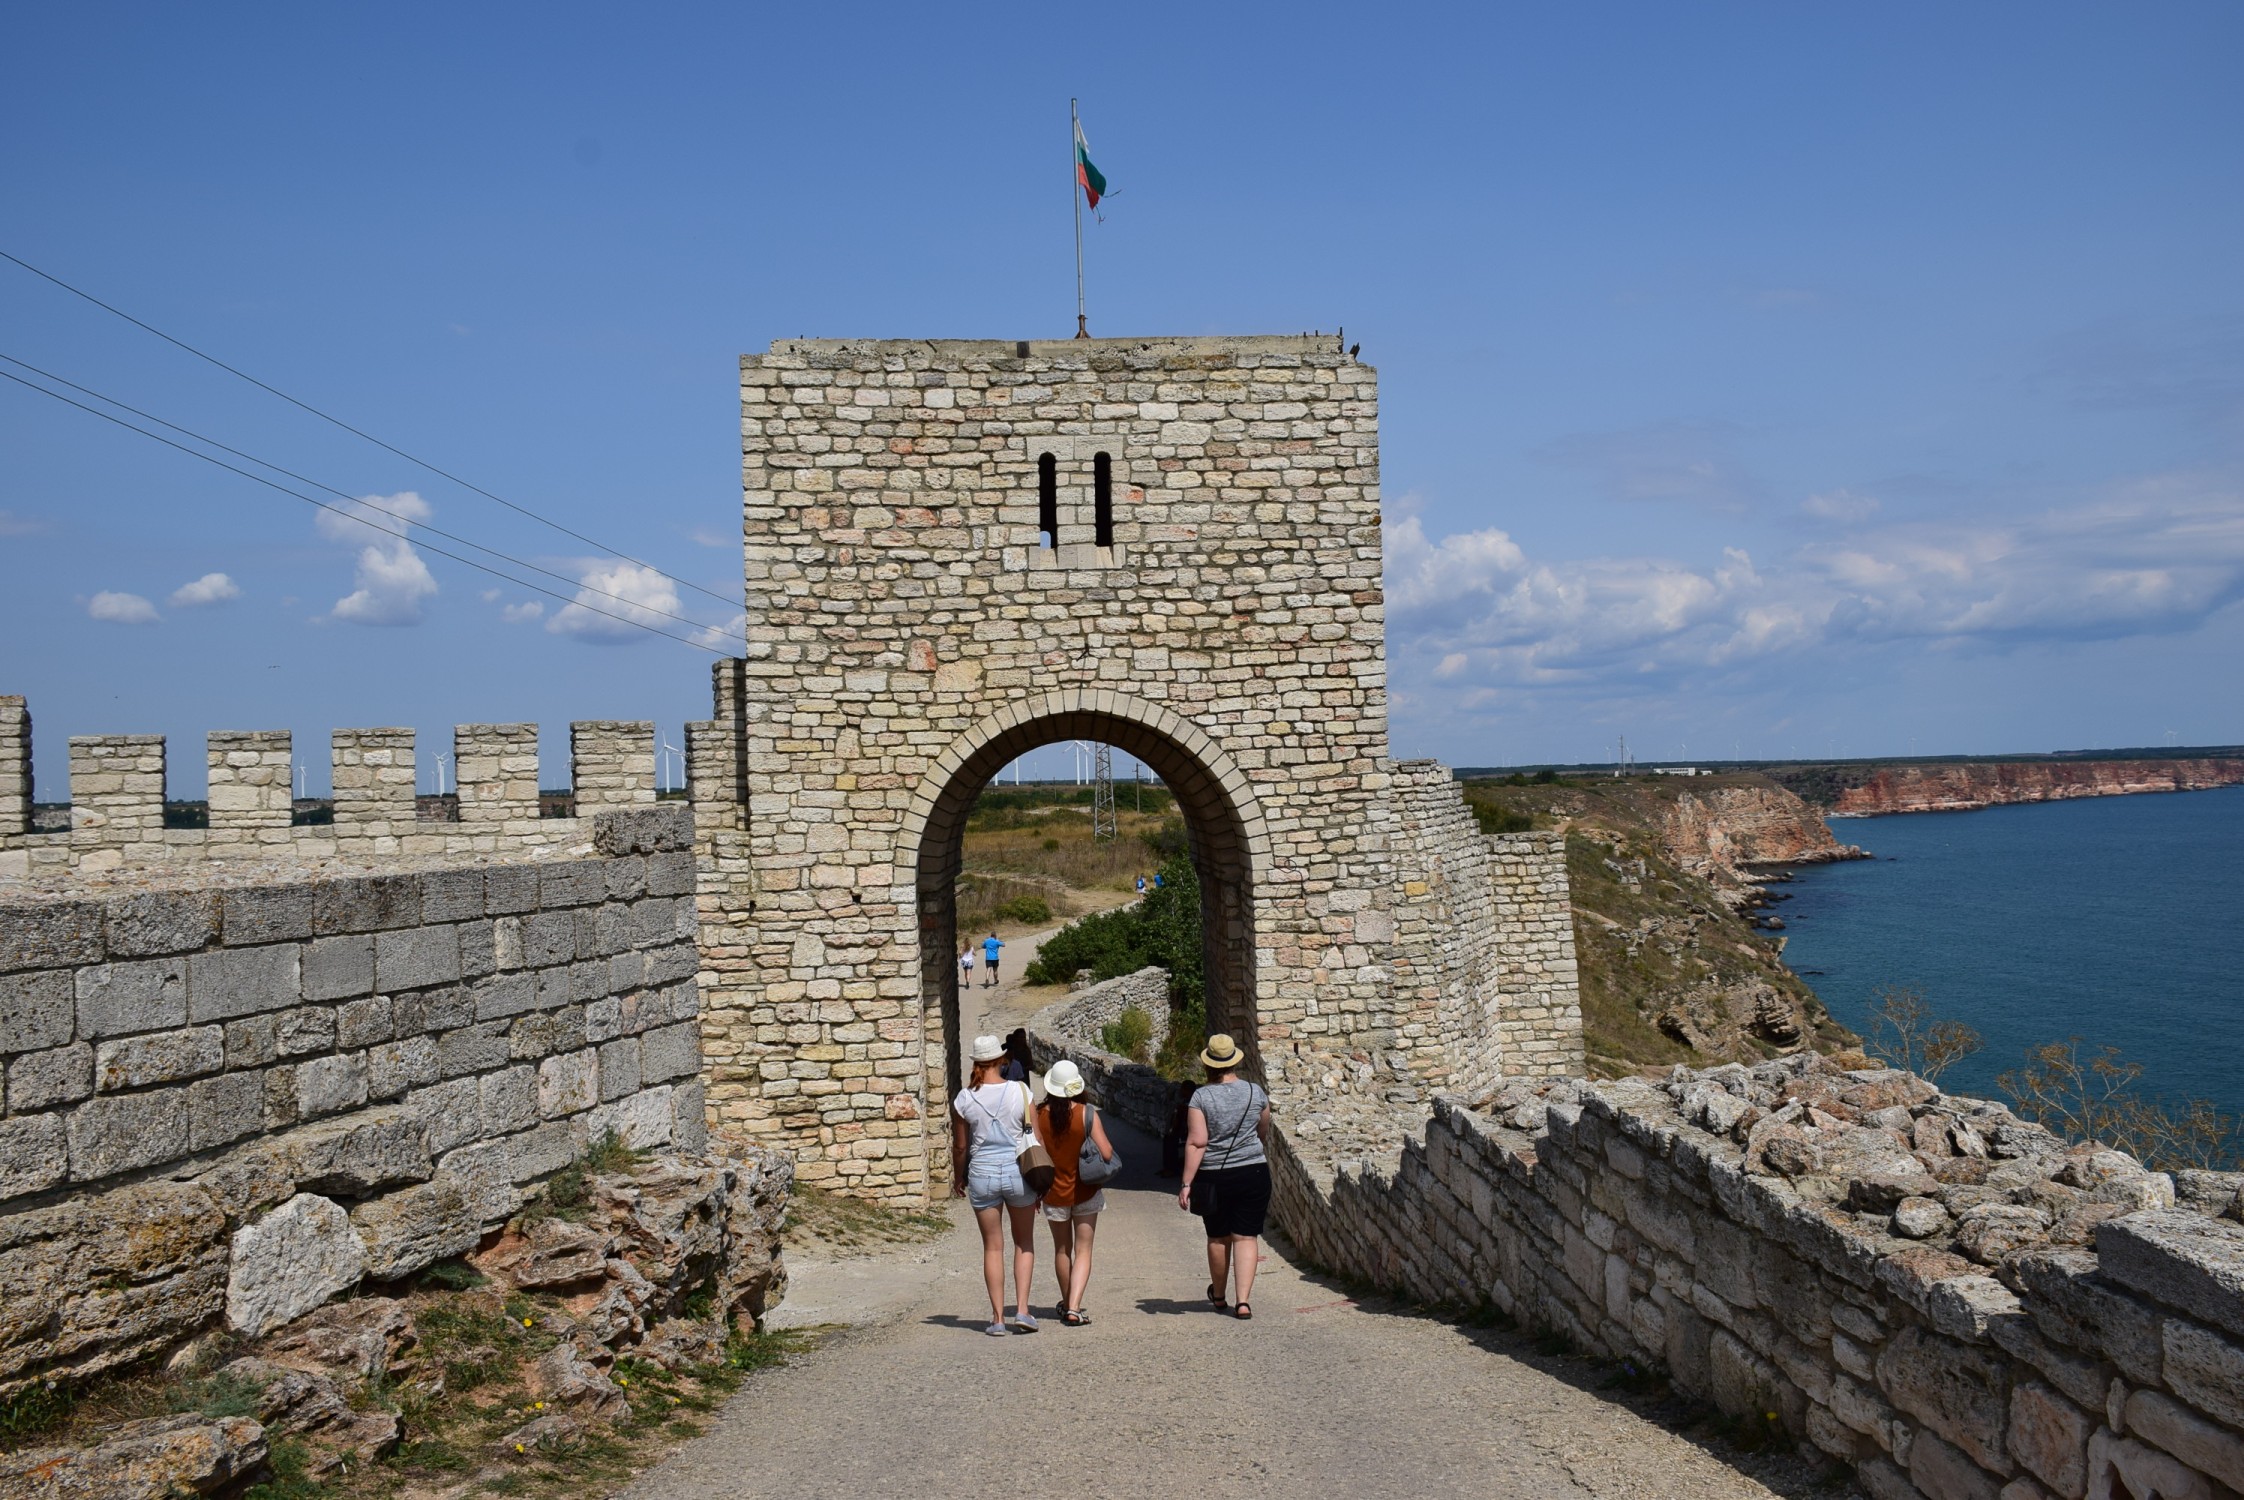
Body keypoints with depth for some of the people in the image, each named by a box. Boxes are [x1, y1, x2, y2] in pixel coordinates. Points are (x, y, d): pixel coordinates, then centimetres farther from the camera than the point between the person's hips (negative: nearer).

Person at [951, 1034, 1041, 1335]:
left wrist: (958, 1177, 19)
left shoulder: (964, 1099, -6)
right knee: (1024, 1243, 15)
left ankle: (997, 1317, 10)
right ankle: (1023, 1310, 5)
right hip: (1017, 1172, 0)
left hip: (982, 1174, 0)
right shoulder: (1020, 1091, -7)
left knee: (993, 1247, 10)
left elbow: (960, 1146, 1)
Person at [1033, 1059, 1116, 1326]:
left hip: (1054, 1192, 2)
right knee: (1083, 1251, 4)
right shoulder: (1087, 1113, -15)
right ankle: (1074, 1308, -9)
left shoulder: (1040, 1115, -10)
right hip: (1085, 1191, -2)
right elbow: (1106, 1153, -18)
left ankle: (1066, 1304, 32)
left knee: (1062, 1250, 19)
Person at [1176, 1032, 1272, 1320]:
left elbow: (1197, 1142, -14)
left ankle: (1218, 1296, 32)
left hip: (1214, 1177, -1)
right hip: (1253, 1173, 1)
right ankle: (1243, 1301, -7)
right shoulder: (1255, 1092, 0)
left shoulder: (1201, 1096, -9)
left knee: (1218, 1238, 15)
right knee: (1246, 1237, 3)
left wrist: (1187, 1183, -11)